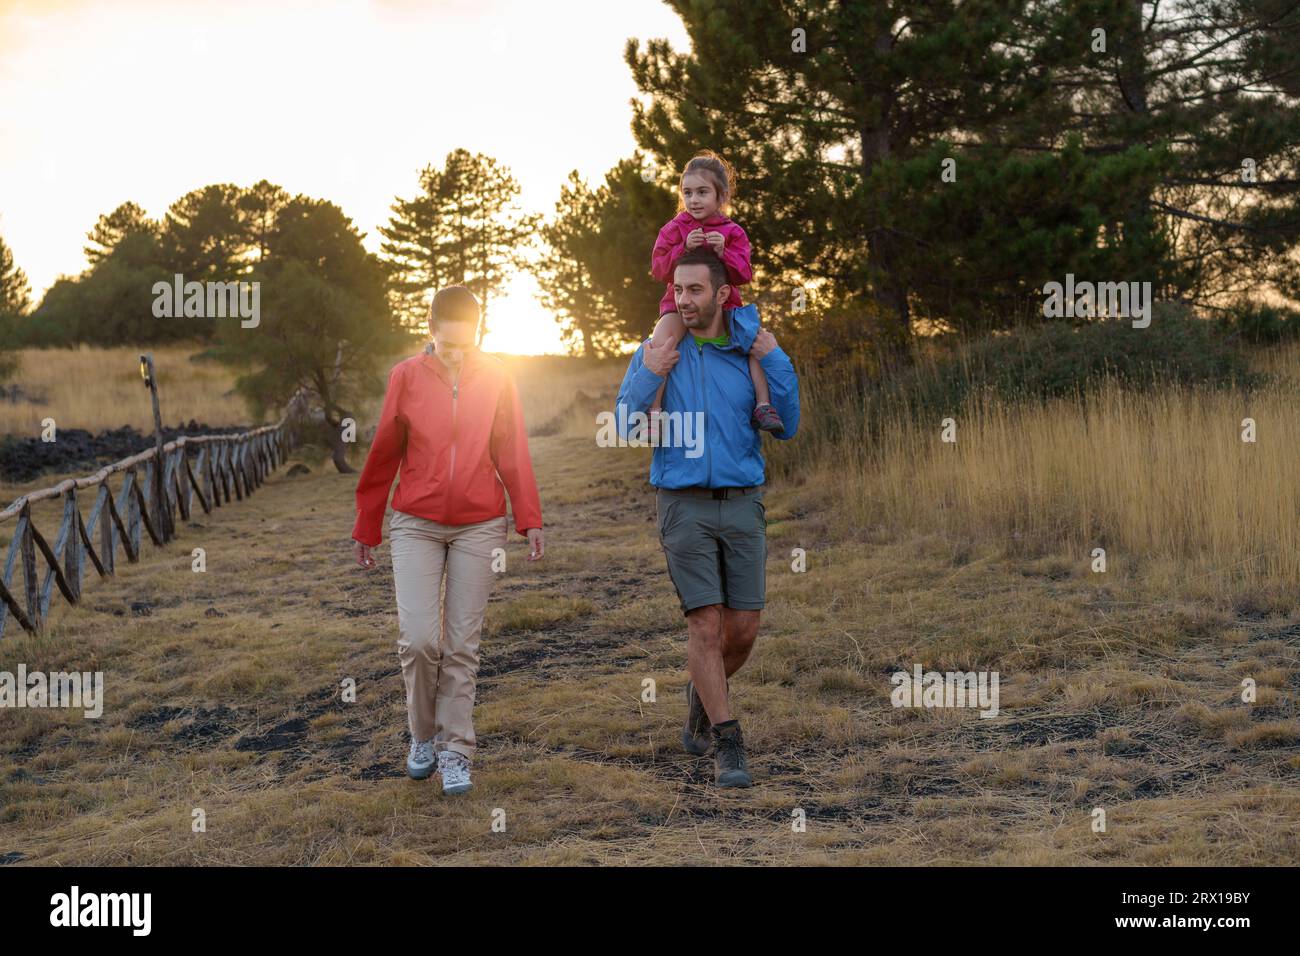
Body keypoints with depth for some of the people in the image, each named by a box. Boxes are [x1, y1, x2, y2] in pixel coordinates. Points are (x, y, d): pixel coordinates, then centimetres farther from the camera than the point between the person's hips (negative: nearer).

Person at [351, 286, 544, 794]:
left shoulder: (497, 379, -1)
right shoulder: (406, 376, -2)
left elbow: (513, 453, 0)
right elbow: (383, 457, 4)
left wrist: (529, 518, -10)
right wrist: (366, 529, 10)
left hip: (478, 528, 0)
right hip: (416, 525, 0)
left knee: (461, 646, 3)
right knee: (418, 639, -9)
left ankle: (454, 751, 13)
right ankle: (423, 734, 15)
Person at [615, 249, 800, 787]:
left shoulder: (750, 352, 3)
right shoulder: (656, 351, 1)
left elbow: (786, 428, 0)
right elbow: (625, 426, -1)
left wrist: (778, 362, -10)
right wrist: (647, 377, -17)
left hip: (742, 505, 2)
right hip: (684, 505, -2)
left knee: (743, 630, 2)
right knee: (706, 623, -9)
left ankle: (703, 696, 33)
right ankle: (727, 744, -2)